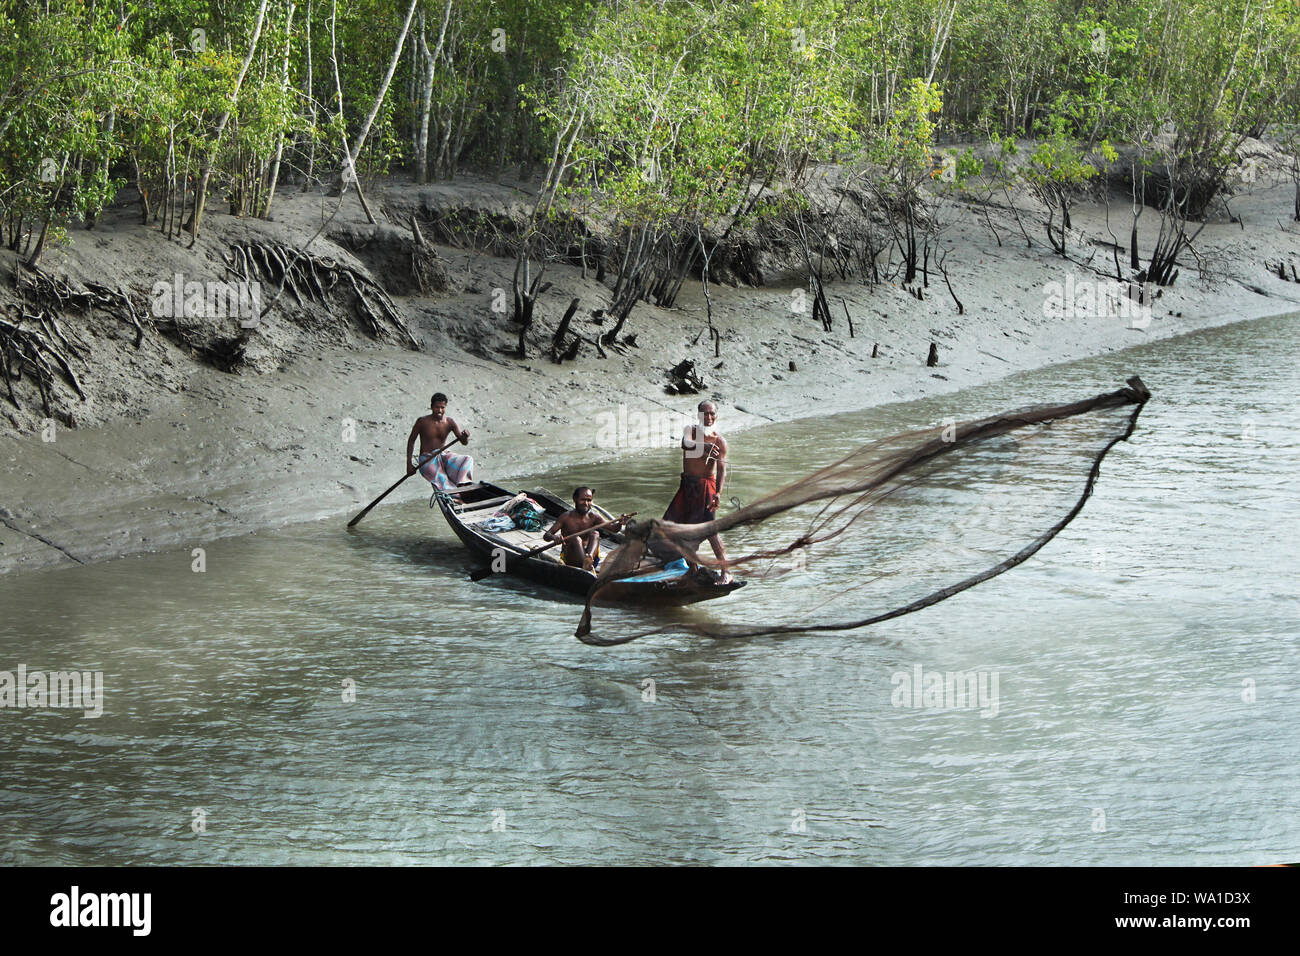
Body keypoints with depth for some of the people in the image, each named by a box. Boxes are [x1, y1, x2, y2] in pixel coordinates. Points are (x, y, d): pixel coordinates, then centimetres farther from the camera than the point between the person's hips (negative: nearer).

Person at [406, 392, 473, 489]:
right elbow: (411, 440, 6)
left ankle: (462, 485, -42)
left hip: (444, 457, 4)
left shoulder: (450, 422, 3)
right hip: (427, 460, -4)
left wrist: (465, 436, -31)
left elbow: (464, 442, -4)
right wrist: (409, 463, 1)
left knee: (467, 460, -23)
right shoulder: (423, 421, -4)